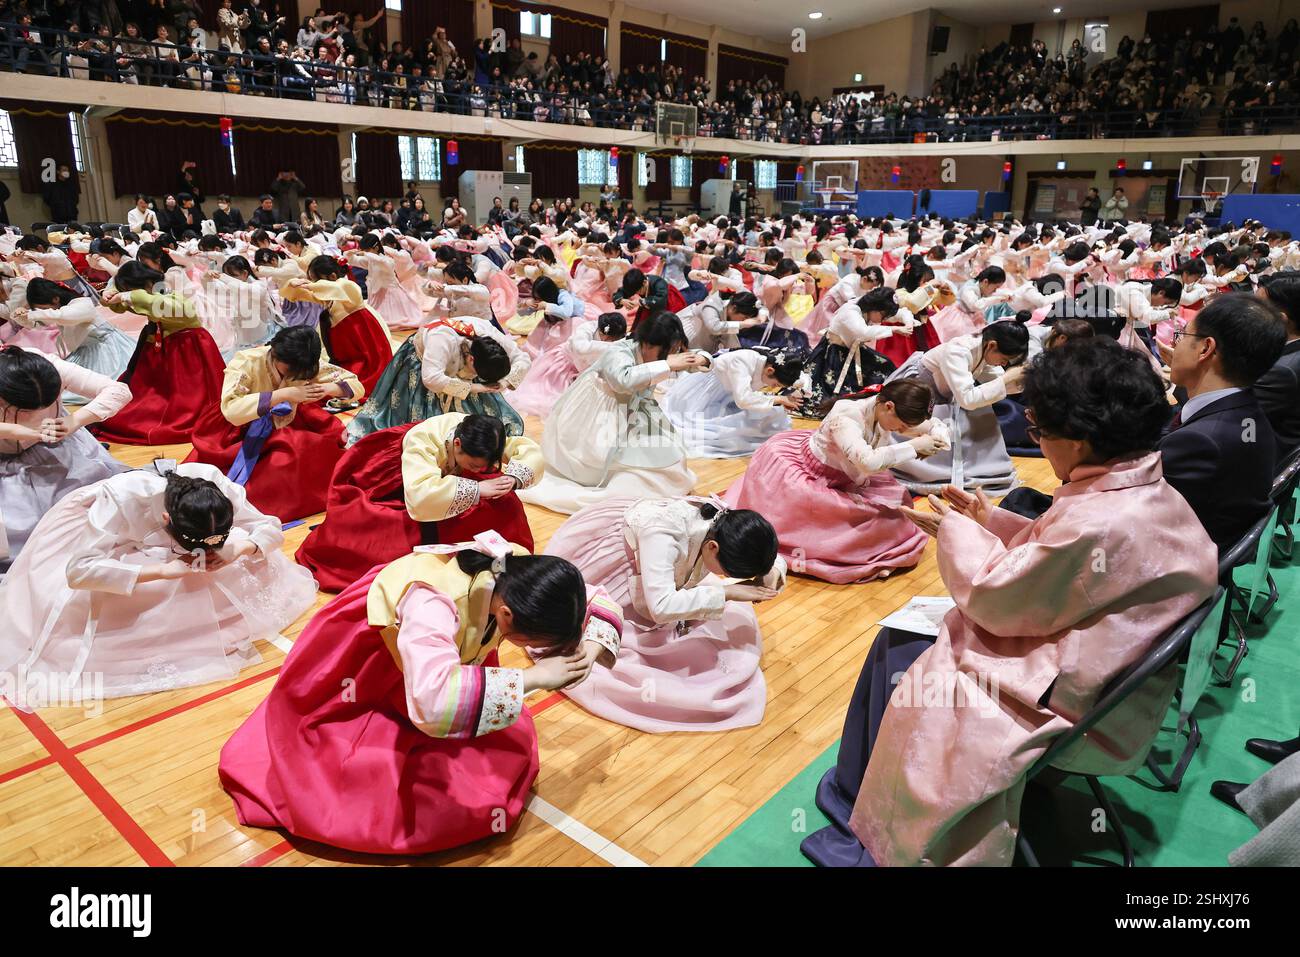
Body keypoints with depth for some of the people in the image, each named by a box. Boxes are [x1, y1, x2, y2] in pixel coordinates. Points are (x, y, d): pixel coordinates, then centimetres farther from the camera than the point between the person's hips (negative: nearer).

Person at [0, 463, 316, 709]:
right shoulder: (121, 499, -42)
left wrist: (238, 549, -42)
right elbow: (77, 570, -46)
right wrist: (162, 570, -50)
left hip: (158, 542, 3)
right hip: (95, 531, -2)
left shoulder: (217, 486, -33)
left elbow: (272, 529, -21)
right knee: (70, 612, -25)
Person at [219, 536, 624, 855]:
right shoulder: (433, 601, -43)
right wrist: (532, 676, -50)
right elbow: (434, 702, -59)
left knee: (509, 745, -2)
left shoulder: (522, 576, -23)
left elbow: (600, 604, -8)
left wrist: (591, 648, -30)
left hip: (444, 660, 6)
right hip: (359, 679, -6)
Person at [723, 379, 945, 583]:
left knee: (894, 499, 5)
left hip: (837, 477, 9)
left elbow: (937, 426, 2)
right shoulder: (846, 415, -35)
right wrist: (913, 446, -39)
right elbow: (867, 461, -50)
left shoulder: (886, 414, -13)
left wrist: (937, 441, -23)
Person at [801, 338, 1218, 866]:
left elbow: (996, 598, -23)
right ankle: (860, 796, 26)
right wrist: (989, 520, 3)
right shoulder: (1149, 492, -3)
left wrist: (956, 531, -8)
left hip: (1074, 711, -10)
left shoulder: (1100, 524, -33)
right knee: (895, 640, 11)